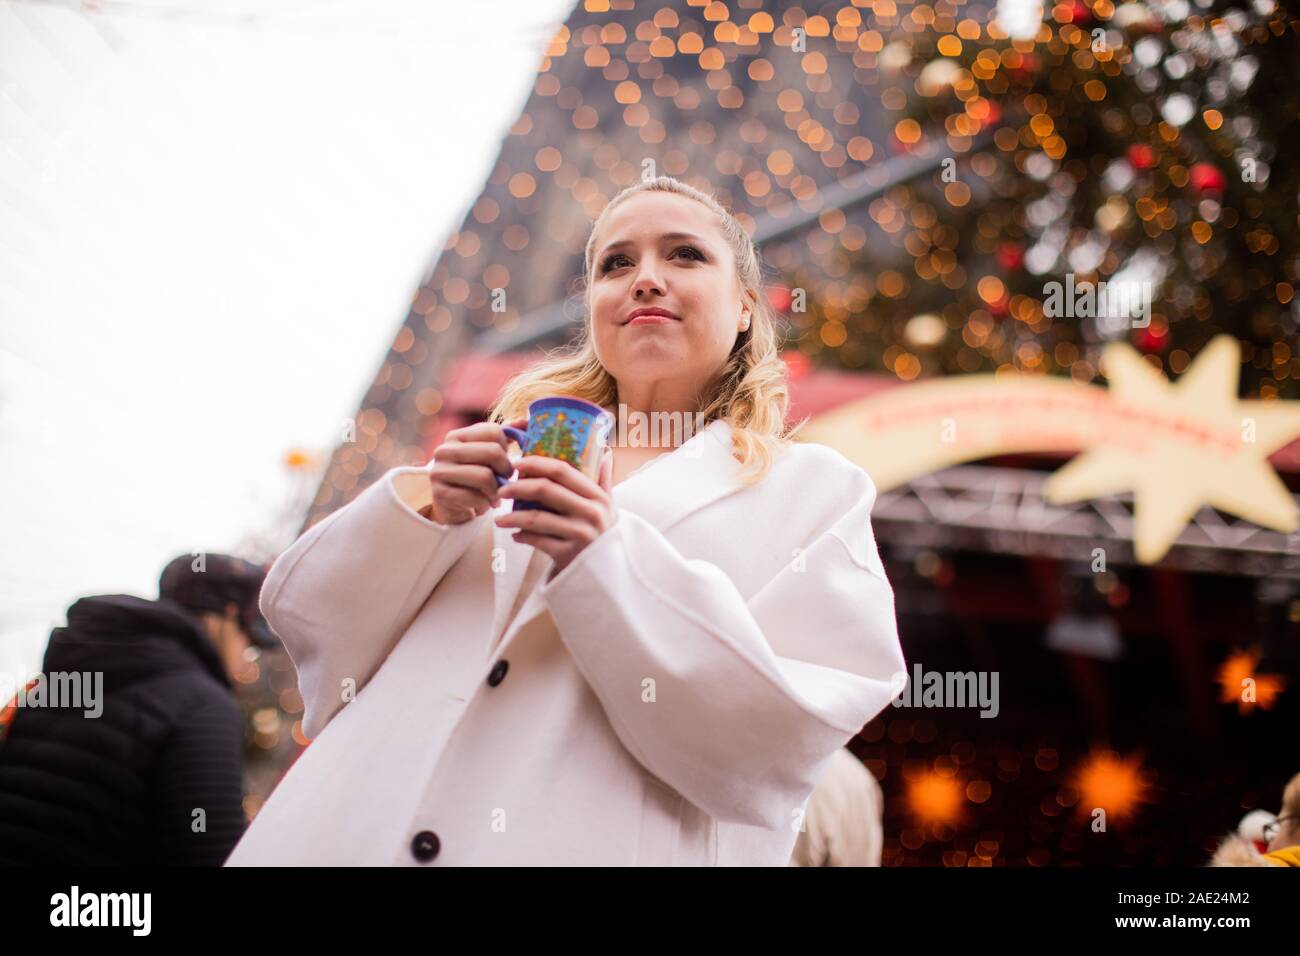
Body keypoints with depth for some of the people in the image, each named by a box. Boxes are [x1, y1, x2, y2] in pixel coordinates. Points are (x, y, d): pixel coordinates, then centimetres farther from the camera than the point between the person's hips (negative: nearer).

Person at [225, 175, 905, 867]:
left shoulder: (814, 492, 4)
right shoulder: (515, 447, 12)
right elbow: (317, 628, 7)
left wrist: (611, 564, -17)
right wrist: (421, 509, -10)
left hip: (601, 843, -2)